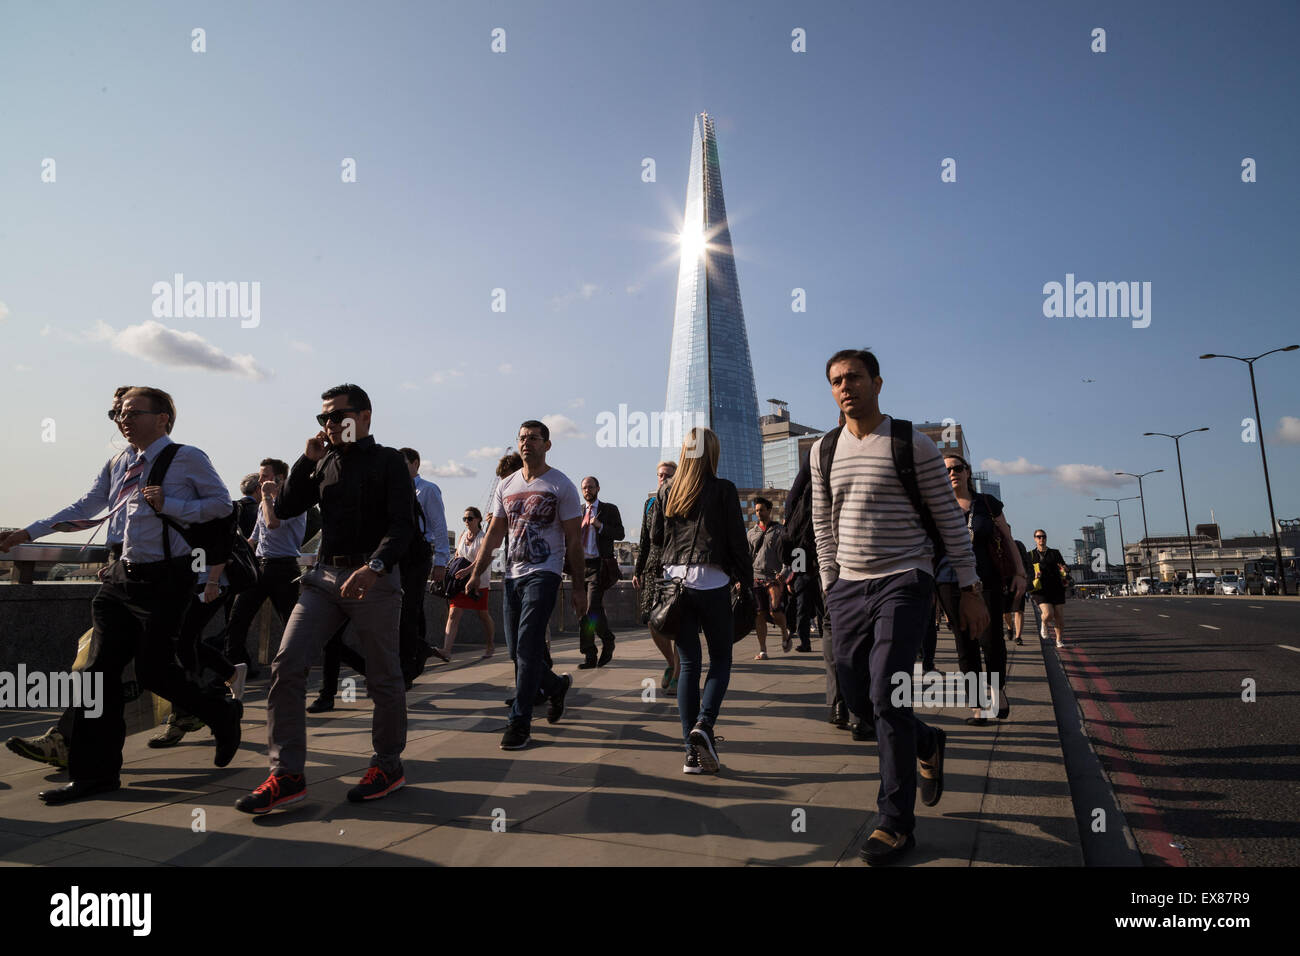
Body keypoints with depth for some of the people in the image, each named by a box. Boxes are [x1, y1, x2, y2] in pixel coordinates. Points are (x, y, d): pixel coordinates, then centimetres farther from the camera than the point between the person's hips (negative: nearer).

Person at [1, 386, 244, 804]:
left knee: (152, 670, -5)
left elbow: (222, 503, -7)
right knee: (102, 669, 5)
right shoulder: (120, 465, 14)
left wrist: (171, 506, -16)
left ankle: (222, 715, 21)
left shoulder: (186, 458, -6)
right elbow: (85, 507, 22)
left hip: (164, 578, -7)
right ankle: (96, 772, 15)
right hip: (123, 577, 7)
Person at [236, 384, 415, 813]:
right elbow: (285, 509, 14)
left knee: (383, 678, 3)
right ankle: (287, 774, 0)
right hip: (324, 576, 5)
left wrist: (375, 567, -27)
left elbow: (403, 524, -11)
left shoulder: (388, 461, 0)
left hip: (373, 579, -5)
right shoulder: (324, 464, 18)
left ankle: (388, 764, 21)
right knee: (286, 666, -7)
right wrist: (308, 460, 5)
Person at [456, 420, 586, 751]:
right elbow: (495, 531, 13)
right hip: (512, 575, 6)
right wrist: (477, 568, -1)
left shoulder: (561, 485, -1)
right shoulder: (506, 485, 14)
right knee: (517, 650, 9)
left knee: (528, 647, -14)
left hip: (543, 574, -6)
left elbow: (574, 540, -1)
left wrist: (578, 586, -4)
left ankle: (520, 722, -6)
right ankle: (556, 685, 35)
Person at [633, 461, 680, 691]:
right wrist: (638, 570, 13)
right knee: (653, 622, -1)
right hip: (654, 567, 4)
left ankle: (677, 674, 11)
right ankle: (671, 663, 23)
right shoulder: (650, 502, 13)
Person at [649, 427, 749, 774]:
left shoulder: (668, 491, 7)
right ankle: (704, 724, -12)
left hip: (674, 580, 4)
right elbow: (737, 540, -3)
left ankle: (693, 751, 6)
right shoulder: (723, 489, -3)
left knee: (688, 664, 8)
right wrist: (746, 581, 5)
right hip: (712, 583, -3)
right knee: (721, 659, 10)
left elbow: (655, 537, 12)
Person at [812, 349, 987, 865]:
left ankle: (897, 823, 2)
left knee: (886, 695, -13)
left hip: (903, 582, -5)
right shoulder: (824, 450, 9)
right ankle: (927, 743, 38)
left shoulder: (912, 444, -4)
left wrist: (970, 590, -2)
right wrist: (830, 586, 11)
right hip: (848, 587, 5)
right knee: (857, 697, 9)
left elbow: (950, 519, -1)